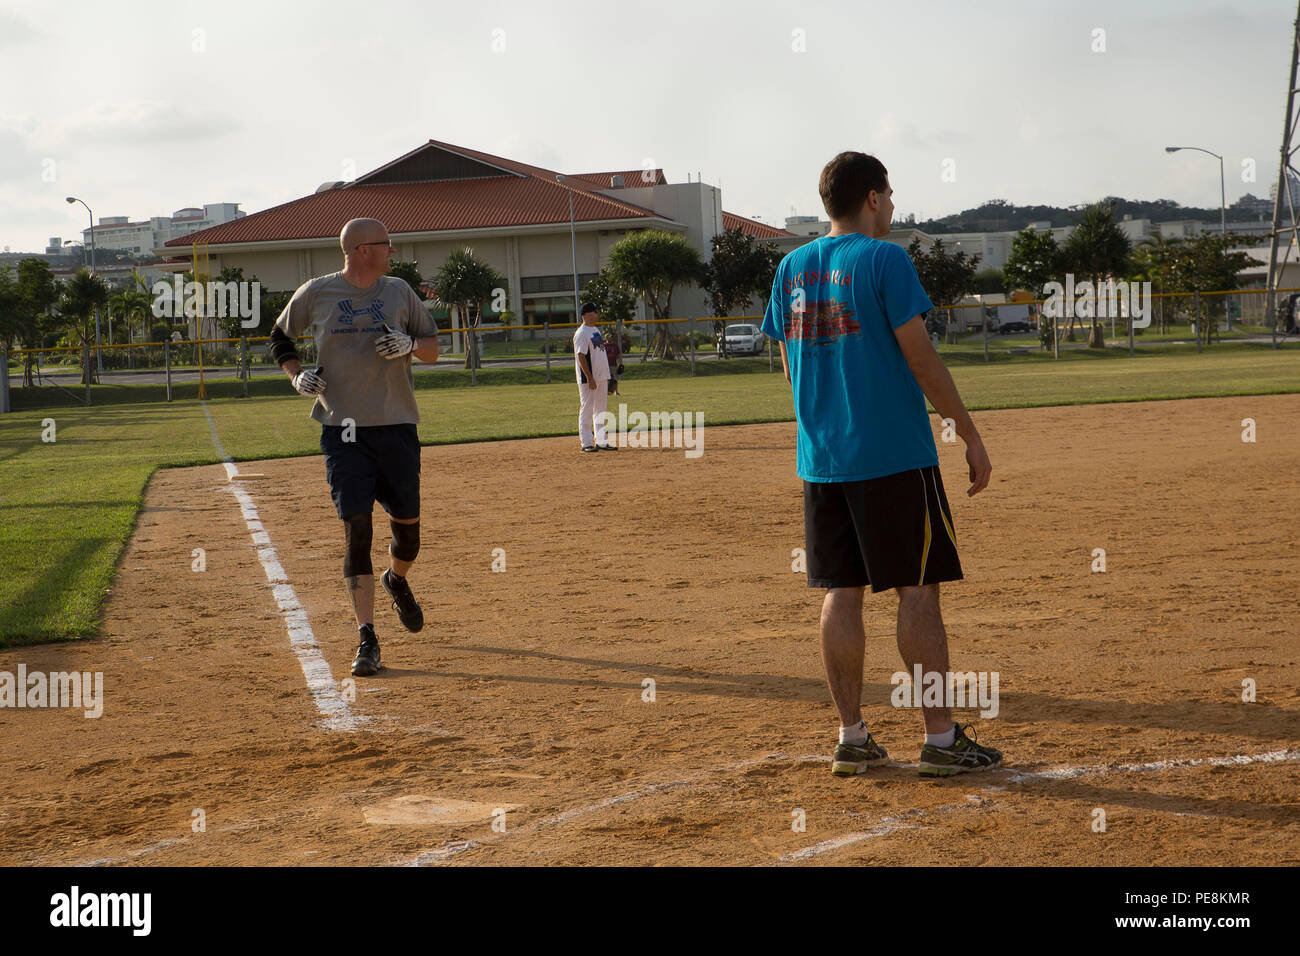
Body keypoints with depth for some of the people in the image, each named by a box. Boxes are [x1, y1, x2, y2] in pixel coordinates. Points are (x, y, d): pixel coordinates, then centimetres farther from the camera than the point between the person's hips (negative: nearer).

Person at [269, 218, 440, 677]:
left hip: (397, 425, 2)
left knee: (407, 526, 4)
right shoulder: (315, 293, 3)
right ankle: (366, 638, -7)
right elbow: (280, 337, 17)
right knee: (356, 527, -9)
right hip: (343, 429, -2)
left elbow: (433, 349, 12)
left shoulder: (399, 291, 8)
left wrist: (409, 345, -10)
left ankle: (396, 581, 40)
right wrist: (297, 376, -1)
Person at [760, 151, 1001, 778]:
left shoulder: (791, 269, 10)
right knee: (917, 590, -1)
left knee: (840, 594, 8)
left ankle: (852, 738, 11)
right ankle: (940, 739, 2)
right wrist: (970, 435, -5)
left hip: (820, 461, 6)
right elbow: (920, 357, -11)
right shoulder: (883, 259, -8)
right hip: (894, 456, -6)